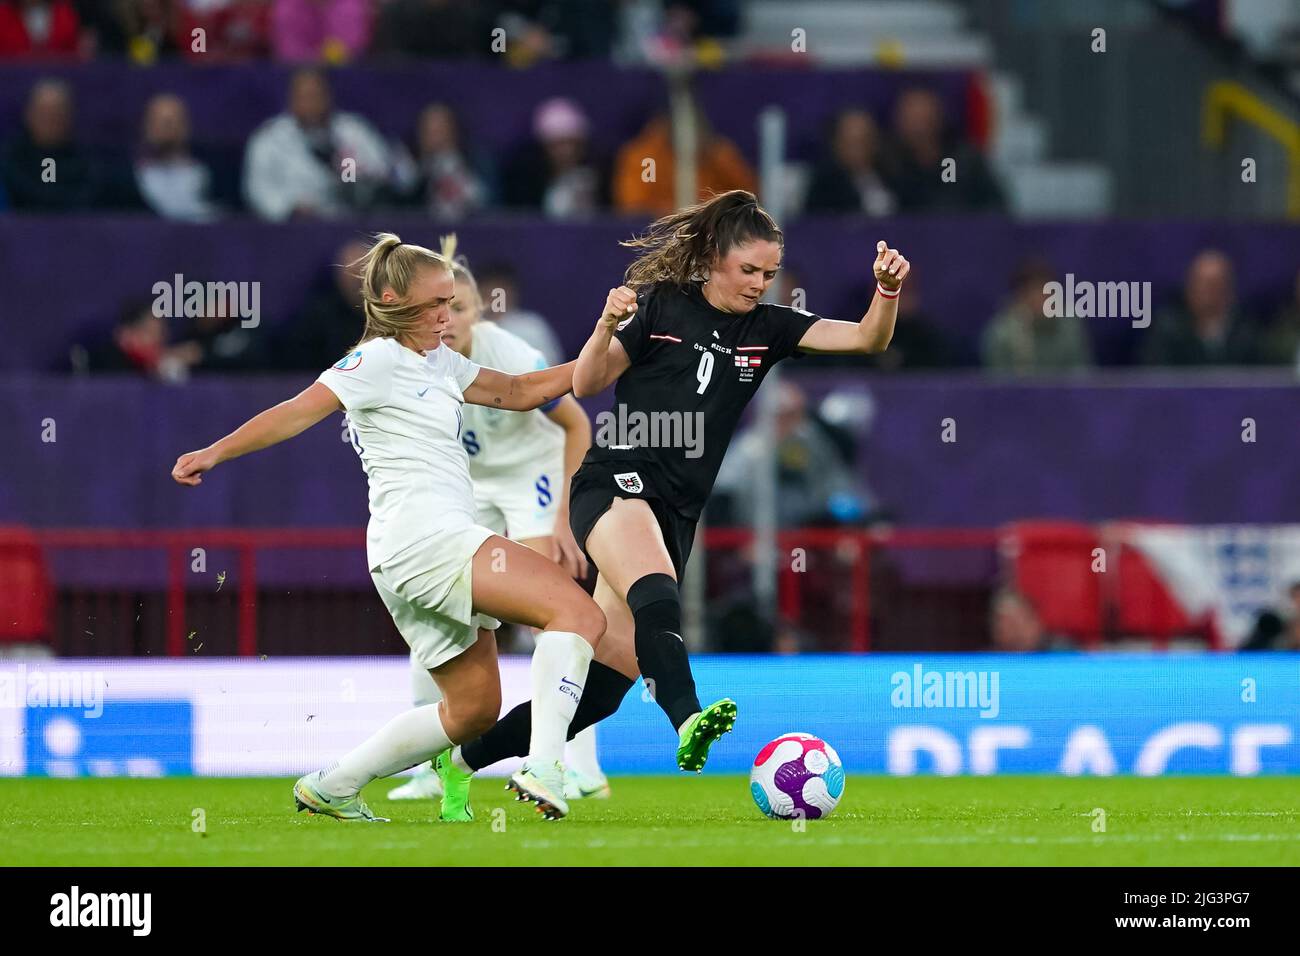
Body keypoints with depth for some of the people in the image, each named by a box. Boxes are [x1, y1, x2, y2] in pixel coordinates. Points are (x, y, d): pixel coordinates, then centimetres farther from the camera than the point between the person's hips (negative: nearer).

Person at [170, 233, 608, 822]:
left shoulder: (438, 362, 23)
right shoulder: (379, 359, -3)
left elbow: (518, 392, 29)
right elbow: (299, 412, -8)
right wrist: (216, 453, -15)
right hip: (423, 535, -10)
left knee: (473, 709, 13)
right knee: (579, 613, -21)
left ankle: (331, 788, 18)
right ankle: (542, 768, -33)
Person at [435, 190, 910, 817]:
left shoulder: (765, 329, 10)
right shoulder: (662, 305, 0)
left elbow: (868, 338, 2)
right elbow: (586, 385, 0)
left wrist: (887, 291, -18)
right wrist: (608, 327, -18)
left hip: (675, 515, 5)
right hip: (616, 483, -5)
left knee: (610, 670, 0)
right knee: (657, 598, -35)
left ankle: (468, 758, 13)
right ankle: (688, 721, -58)